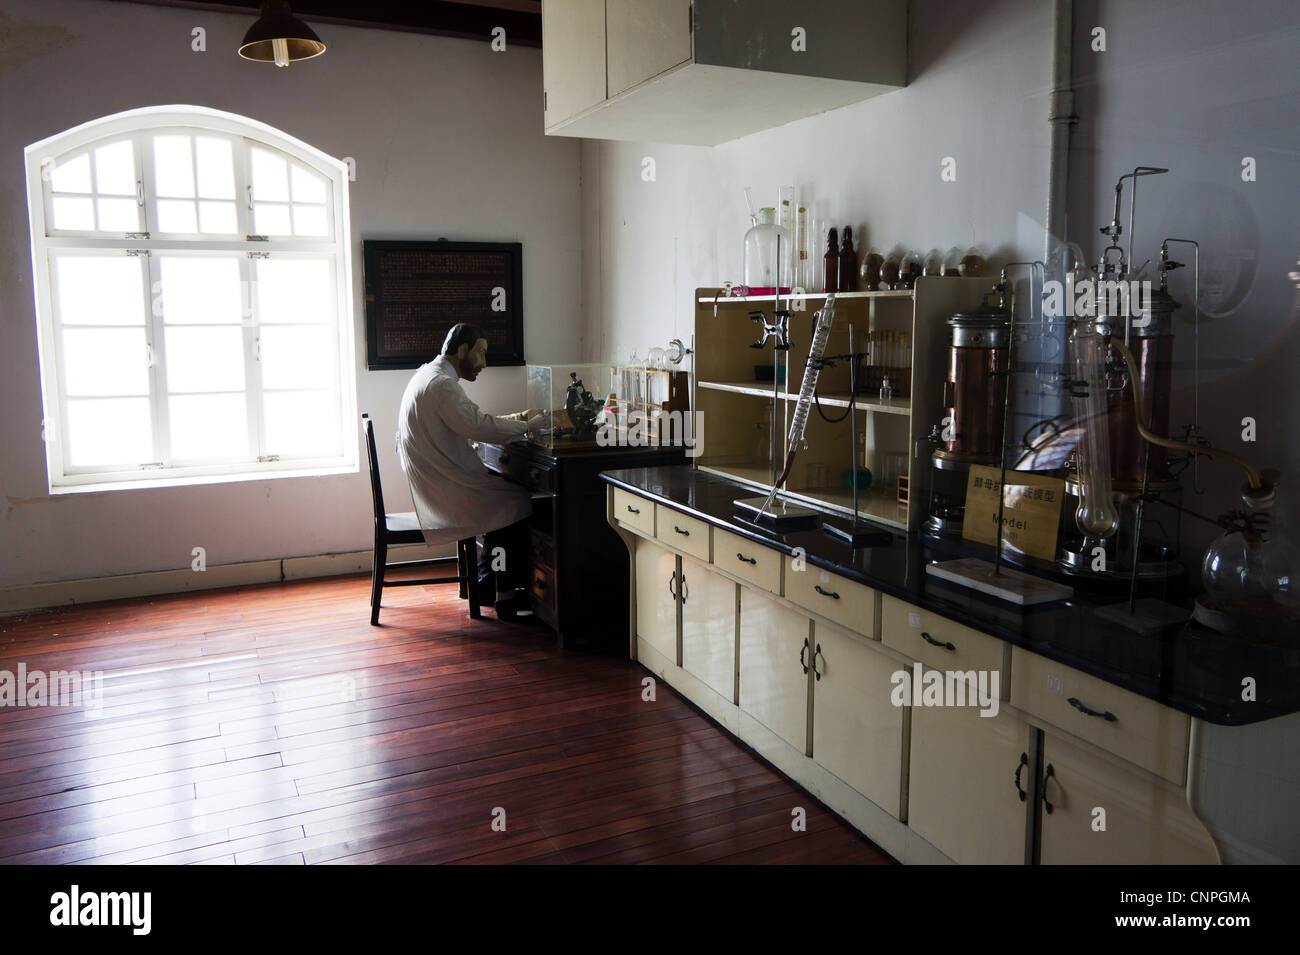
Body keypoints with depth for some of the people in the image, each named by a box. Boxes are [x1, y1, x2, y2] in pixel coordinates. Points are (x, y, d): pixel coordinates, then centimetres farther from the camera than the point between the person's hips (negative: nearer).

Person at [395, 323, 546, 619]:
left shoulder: (427, 376, 16)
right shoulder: (441, 384, -19)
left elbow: (470, 421, 22)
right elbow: (480, 427, -24)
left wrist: (515, 418, 13)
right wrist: (527, 426, -10)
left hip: (431, 485, 11)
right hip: (442, 491, -11)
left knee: (503, 489, 15)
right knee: (517, 499, -7)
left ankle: (484, 583, 17)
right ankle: (505, 596, 0)